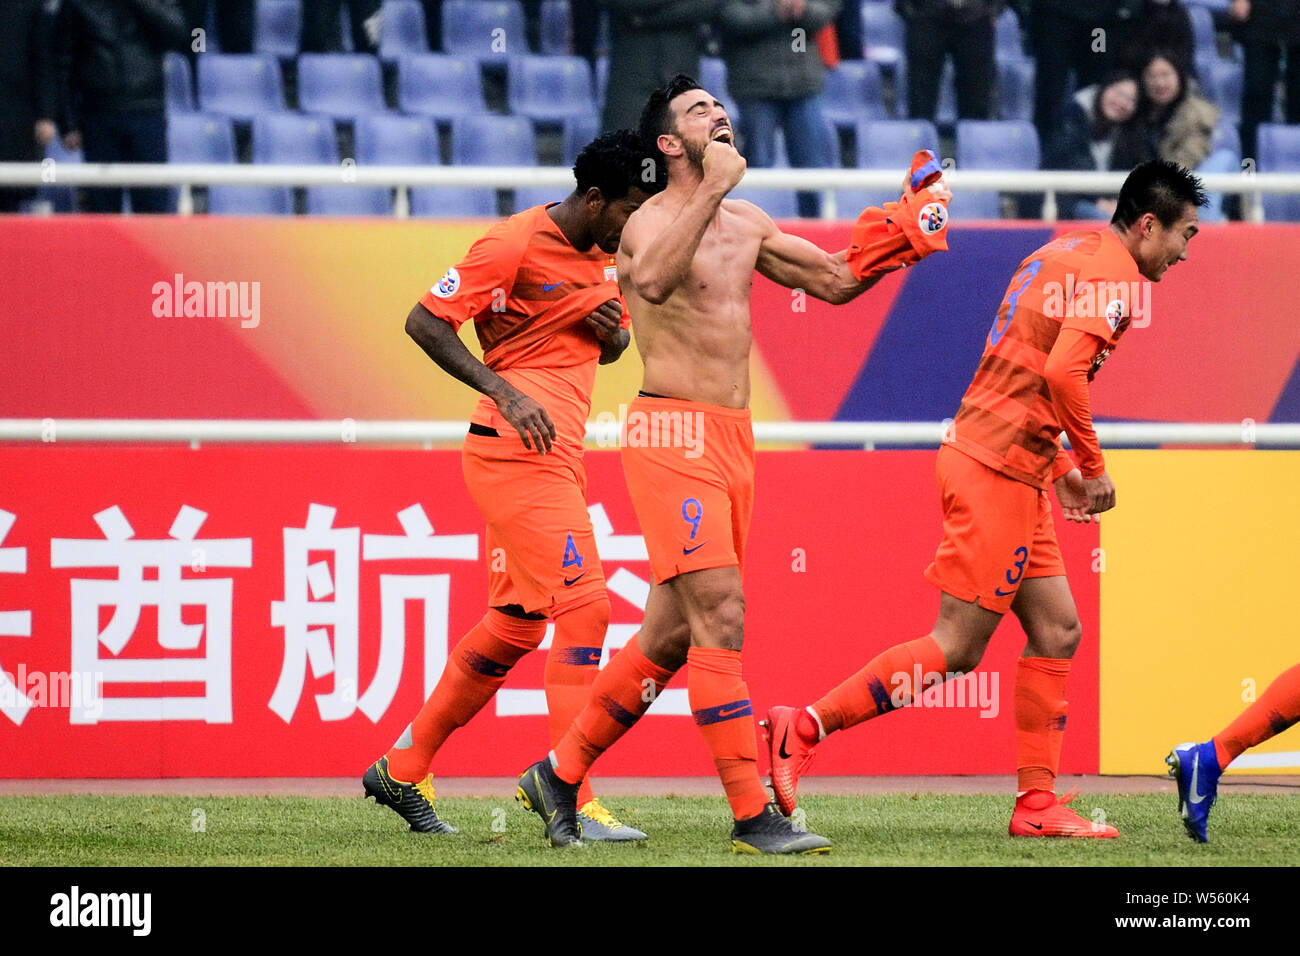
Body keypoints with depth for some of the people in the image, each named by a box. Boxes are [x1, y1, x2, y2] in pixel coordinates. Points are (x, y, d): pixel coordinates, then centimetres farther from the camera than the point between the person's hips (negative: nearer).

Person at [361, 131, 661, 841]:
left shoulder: (608, 251, 14)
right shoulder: (516, 244, -12)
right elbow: (425, 320, -11)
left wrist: (612, 330, 1)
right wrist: (505, 392, -20)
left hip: (559, 455, 9)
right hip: (516, 450, -9)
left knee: (517, 623, 13)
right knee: (583, 605, -17)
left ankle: (403, 769, 24)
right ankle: (571, 795, -18)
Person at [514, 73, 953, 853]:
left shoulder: (745, 223, 17)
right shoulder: (654, 219, -9)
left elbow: (836, 280, 22)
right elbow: (652, 279, -32)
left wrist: (903, 227, 9)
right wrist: (712, 189, -29)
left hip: (732, 438, 9)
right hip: (673, 432, -9)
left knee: (672, 634, 11)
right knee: (721, 619, -13)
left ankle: (560, 776, 23)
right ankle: (753, 817, -14)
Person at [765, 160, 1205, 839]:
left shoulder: (1066, 251, 18)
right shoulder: (1113, 277, -11)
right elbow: (1063, 372, -24)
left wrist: (1058, 467, 22)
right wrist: (1093, 467, -12)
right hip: (1000, 471, -10)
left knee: (1057, 632, 10)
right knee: (955, 650, -8)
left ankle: (1037, 804, 10)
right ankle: (802, 729, -9)